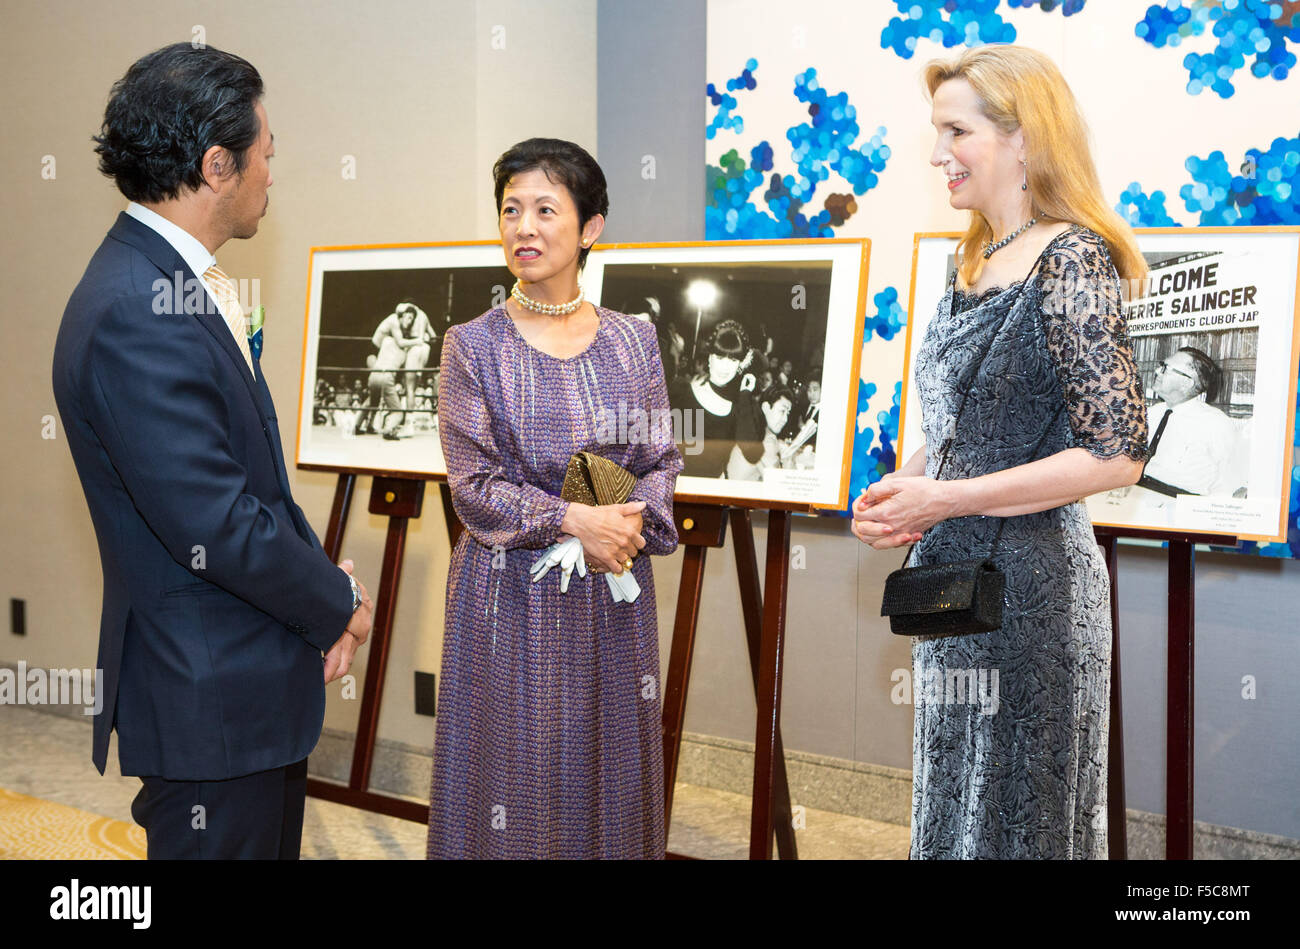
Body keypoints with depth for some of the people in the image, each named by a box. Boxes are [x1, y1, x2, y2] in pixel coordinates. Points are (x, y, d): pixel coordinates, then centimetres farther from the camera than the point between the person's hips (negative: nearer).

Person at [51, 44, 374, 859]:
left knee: (275, 842, 22)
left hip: (254, 676, 10)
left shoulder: (170, 282, 8)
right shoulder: (136, 315, -24)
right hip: (210, 699, -10)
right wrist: (339, 602, -10)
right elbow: (217, 526, -26)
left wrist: (322, 594, 1)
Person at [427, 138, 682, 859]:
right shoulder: (473, 346, -3)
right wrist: (571, 520, -17)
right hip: (511, 596, -2)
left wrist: (629, 524, -13)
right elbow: (473, 484, -7)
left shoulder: (632, 341, 6)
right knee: (516, 776, 4)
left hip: (613, 596, 3)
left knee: (609, 774, 10)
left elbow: (662, 460, 6)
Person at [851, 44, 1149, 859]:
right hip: (954, 575, 8)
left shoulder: (1071, 260, -15)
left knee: (1017, 811, 7)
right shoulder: (975, 260, 10)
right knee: (953, 799, 19)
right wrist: (905, 486, -1)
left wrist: (944, 499, -18)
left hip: (1029, 578, -8)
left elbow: (1117, 454, -19)